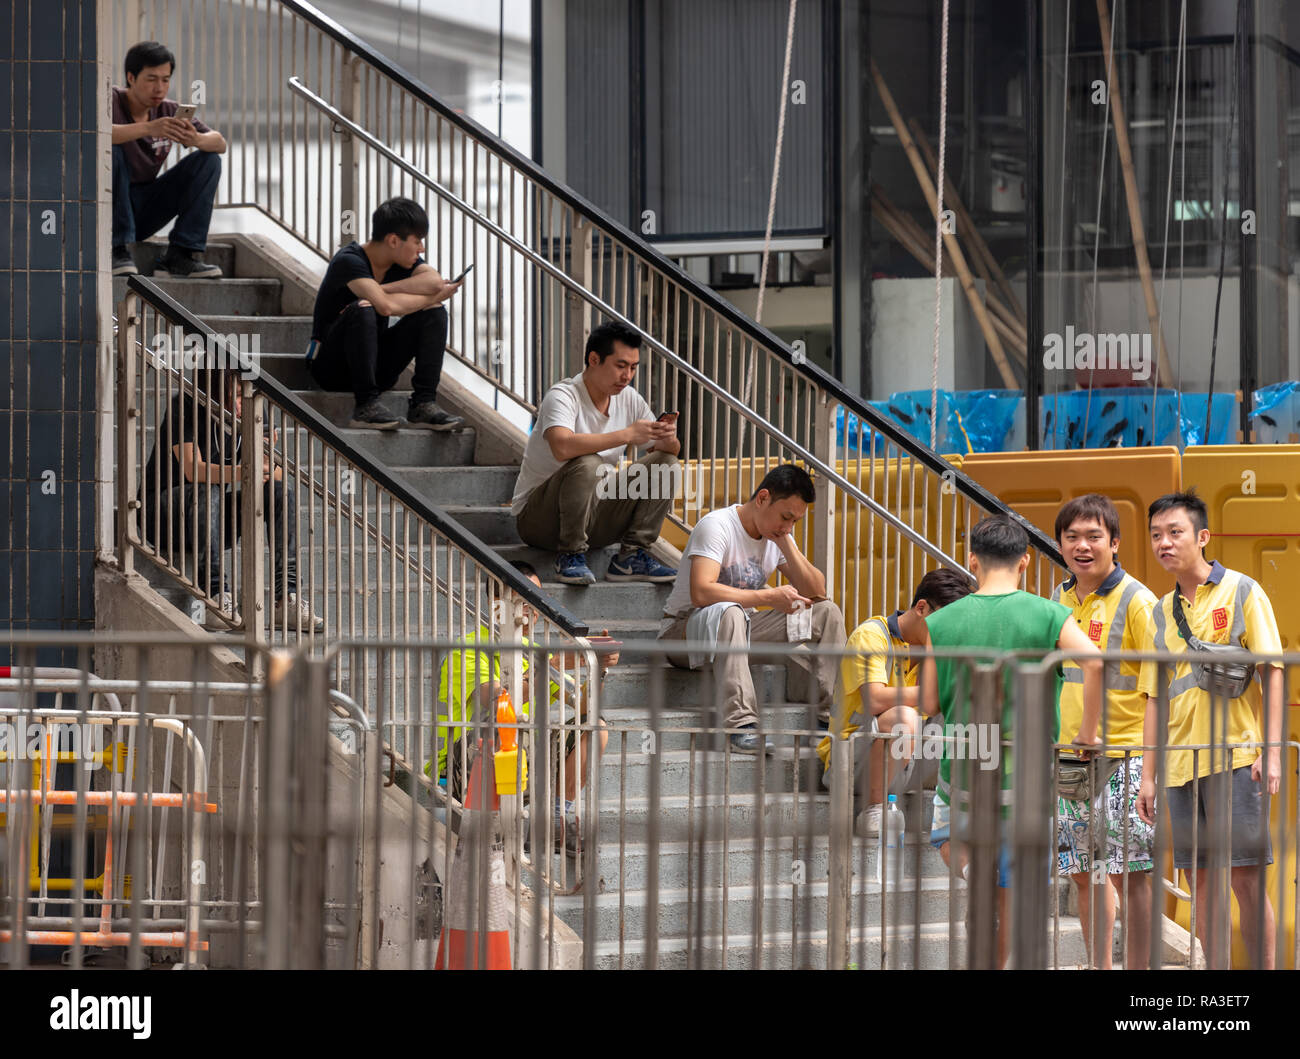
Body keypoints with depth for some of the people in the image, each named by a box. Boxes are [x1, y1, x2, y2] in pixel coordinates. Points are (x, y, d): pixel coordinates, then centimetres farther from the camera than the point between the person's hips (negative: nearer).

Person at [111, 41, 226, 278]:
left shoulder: (169, 111, 2)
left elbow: (220, 144, -5)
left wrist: (197, 140, -30)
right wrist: (148, 128, -46)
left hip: (143, 211, 5)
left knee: (208, 159, -6)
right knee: (110, 151, -32)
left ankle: (181, 256, -12)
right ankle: (118, 251, -25)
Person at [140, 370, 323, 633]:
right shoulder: (186, 407, -17)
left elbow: (278, 477, -6)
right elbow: (193, 470, -30)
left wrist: (266, 459, -30)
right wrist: (238, 473, -48)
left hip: (216, 517, 5)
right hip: (162, 510, -5)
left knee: (281, 494, -16)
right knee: (206, 491, -36)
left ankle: (287, 600, -25)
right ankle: (217, 599, -42)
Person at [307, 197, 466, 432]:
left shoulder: (404, 261, 2)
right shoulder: (349, 261, -21)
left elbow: (435, 281, -19)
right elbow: (386, 305, -35)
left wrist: (382, 290, -27)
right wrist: (431, 296, -21)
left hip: (376, 366, 6)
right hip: (332, 366, -6)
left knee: (434, 313, -9)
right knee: (362, 310, -34)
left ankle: (423, 404, -16)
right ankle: (366, 405, -29)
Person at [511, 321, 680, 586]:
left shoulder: (629, 400, 3)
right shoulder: (563, 396, -19)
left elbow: (672, 450, 8)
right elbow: (562, 447, -39)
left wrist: (667, 438, -18)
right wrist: (627, 434, -36)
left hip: (595, 514, 7)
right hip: (539, 520, -7)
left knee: (665, 463, -5)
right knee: (587, 463, -35)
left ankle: (631, 557, -9)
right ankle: (570, 555, -20)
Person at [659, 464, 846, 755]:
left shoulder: (779, 536, 4)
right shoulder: (717, 526, -20)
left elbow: (816, 593, -1)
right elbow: (701, 592, -34)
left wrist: (787, 544, -12)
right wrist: (768, 597, -31)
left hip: (740, 631, 8)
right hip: (683, 630, -8)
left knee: (827, 613, -4)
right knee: (728, 612, -42)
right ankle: (741, 725, -49)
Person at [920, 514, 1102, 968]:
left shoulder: (941, 623, -2)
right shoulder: (1048, 616, -6)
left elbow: (929, 704, 0)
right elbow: (1095, 660, -23)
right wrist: (1087, 732, -11)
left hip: (962, 769, 1)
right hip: (1026, 775, -1)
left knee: (948, 837, 29)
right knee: (1014, 893, 12)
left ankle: (970, 865, -2)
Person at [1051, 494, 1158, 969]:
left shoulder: (1135, 601, -9)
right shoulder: (1059, 599, 11)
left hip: (1122, 759, -6)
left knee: (1129, 872, -6)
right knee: (1084, 873, 8)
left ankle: (1140, 969, -1)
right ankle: (1100, 968, 16)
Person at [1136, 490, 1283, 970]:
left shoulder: (1242, 592, 0)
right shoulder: (1162, 612, 14)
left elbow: (1271, 672, -4)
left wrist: (1271, 752, -13)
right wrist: (1148, 775, 11)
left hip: (1236, 757, -5)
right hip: (1181, 763, 5)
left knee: (1246, 878, -7)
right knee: (1202, 880, 4)